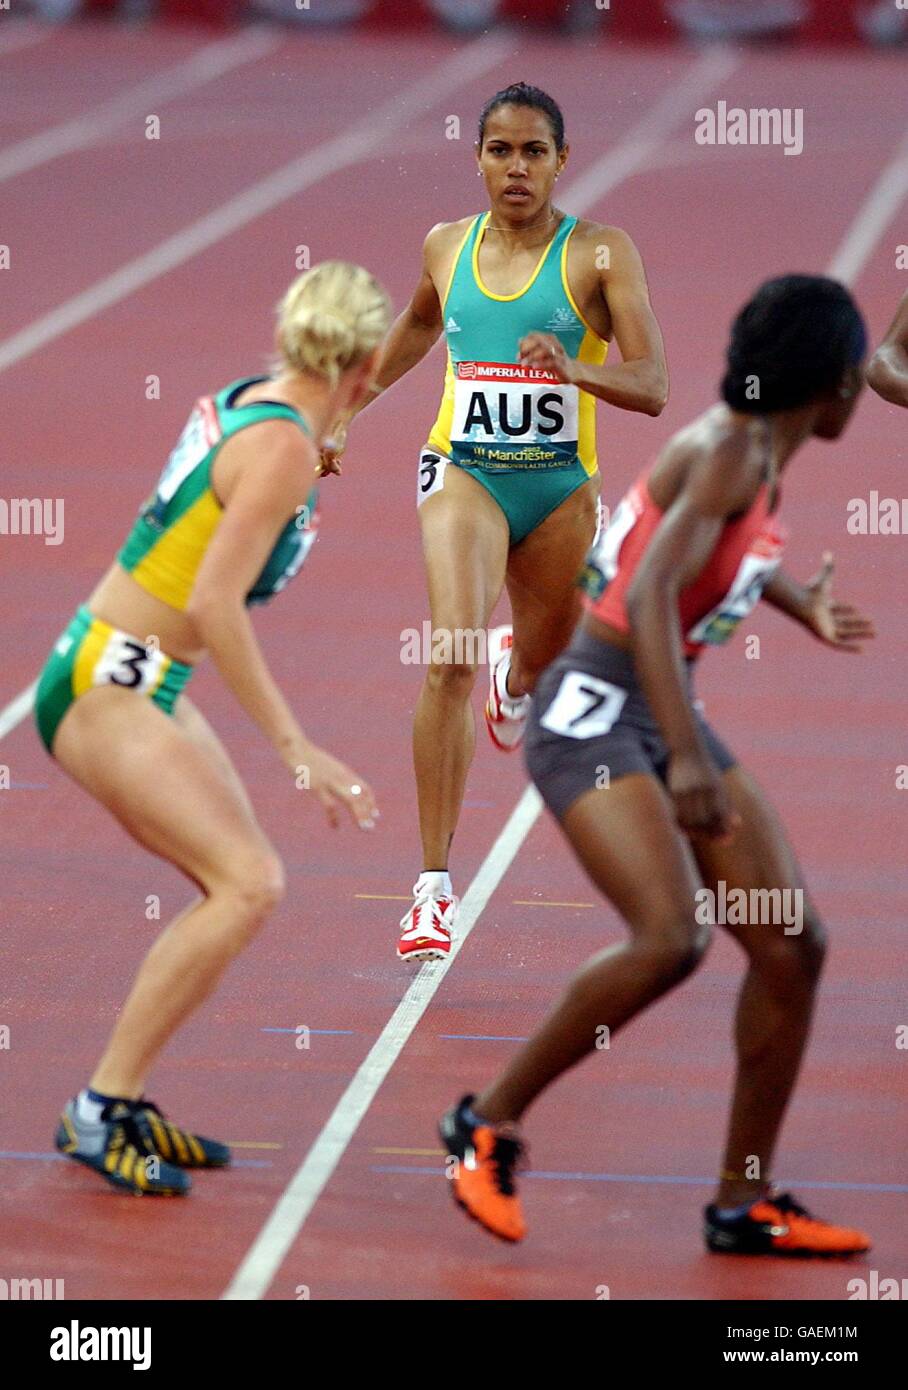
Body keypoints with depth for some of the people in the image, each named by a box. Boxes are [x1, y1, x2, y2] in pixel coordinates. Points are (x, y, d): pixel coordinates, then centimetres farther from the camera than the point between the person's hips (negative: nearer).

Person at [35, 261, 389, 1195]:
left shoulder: (245, 402, 7)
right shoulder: (283, 450, -19)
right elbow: (211, 604, -24)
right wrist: (293, 747, -23)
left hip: (144, 686, 10)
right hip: (107, 688, -10)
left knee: (243, 884, 9)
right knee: (247, 885, -19)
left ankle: (120, 1106, 12)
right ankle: (98, 1112, -15)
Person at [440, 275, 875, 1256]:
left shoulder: (763, 456, 9)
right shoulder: (727, 450, -18)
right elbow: (649, 598, -29)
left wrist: (802, 607, 40)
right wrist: (689, 759, -35)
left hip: (666, 721, 9)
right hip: (593, 714, -9)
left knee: (792, 944, 2)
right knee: (671, 939, -26)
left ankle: (743, 1205, 11)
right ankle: (488, 1124, -8)